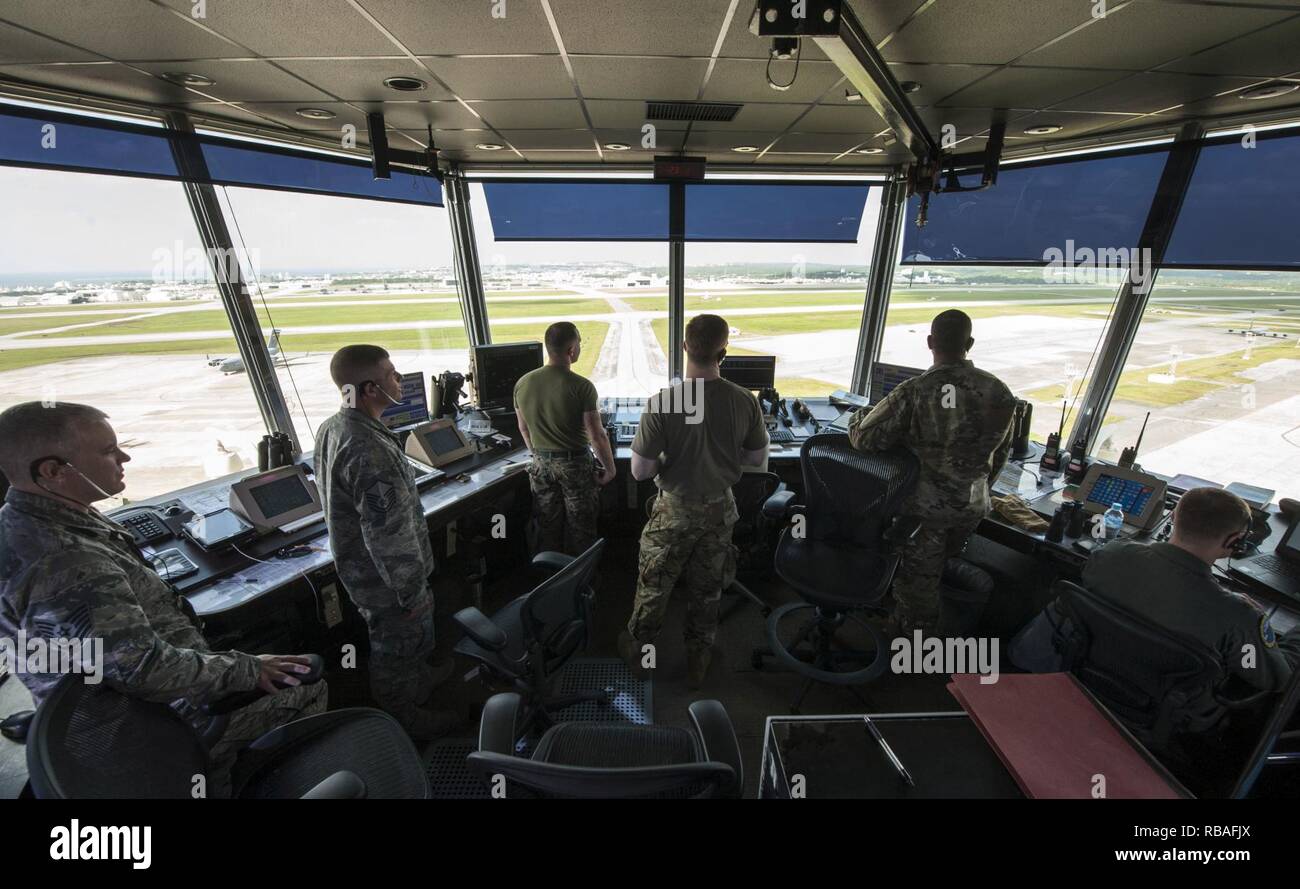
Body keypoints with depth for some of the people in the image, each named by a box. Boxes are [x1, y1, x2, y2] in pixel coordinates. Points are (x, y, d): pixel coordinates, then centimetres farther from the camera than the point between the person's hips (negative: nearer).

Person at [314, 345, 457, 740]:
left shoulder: (330, 429, -3)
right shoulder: (371, 452, -35)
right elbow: (388, 537, -31)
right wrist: (412, 592, -18)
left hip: (357, 568, 9)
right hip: (386, 580, -9)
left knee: (392, 642, 30)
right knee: (398, 649, 15)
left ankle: (420, 679, 55)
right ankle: (406, 720, 39)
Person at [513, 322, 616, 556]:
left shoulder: (522, 383, -4)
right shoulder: (581, 386, -20)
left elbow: (523, 428, 8)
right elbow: (596, 435, -19)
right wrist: (610, 468, -5)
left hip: (541, 465, 5)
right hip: (575, 464, -4)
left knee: (548, 528, 19)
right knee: (580, 530, 13)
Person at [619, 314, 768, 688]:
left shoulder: (662, 403, -25)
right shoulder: (745, 401, -15)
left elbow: (640, 471, -19)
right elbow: (757, 458, -1)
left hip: (675, 510, -2)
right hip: (719, 509, 3)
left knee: (653, 586, 20)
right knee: (707, 590, 22)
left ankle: (637, 652, 44)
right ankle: (697, 663, 43)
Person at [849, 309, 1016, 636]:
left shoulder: (913, 392, -25)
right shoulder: (1000, 392, -7)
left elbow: (865, 439, -25)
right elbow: (1001, 451, 6)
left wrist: (858, 417, -2)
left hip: (924, 506, -5)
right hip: (971, 507, 5)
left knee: (917, 577, 14)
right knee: (940, 567, 27)